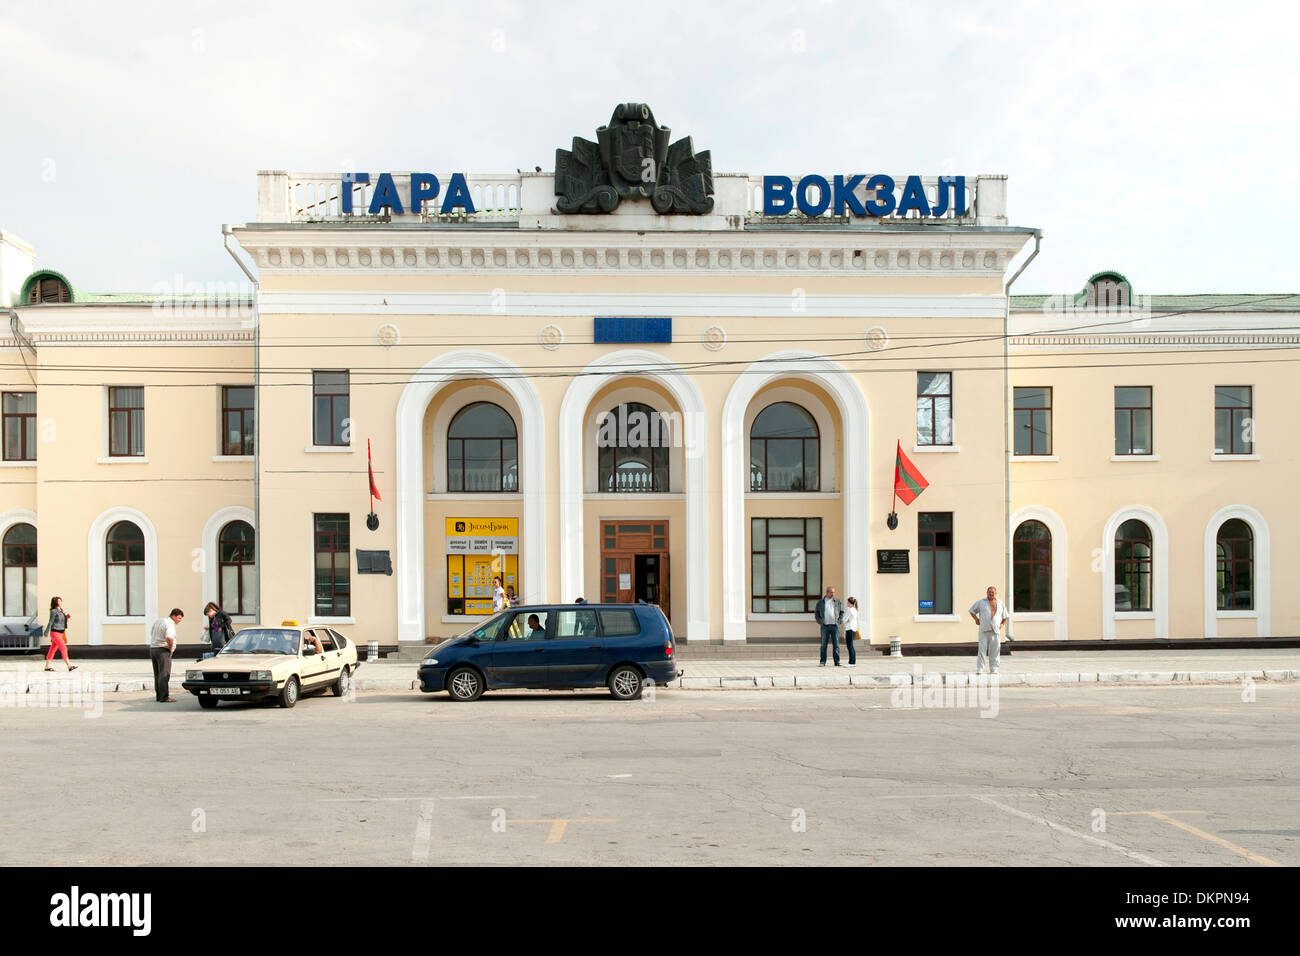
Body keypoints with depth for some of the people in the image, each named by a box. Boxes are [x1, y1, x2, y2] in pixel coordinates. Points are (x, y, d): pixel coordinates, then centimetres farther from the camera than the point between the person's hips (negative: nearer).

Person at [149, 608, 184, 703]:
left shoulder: (158, 621, 16)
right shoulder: (169, 624, -15)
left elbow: (151, 634, 26)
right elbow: (170, 638, -32)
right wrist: (170, 648, -15)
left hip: (153, 649, 9)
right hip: (163, 651, -9)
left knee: (157, 674, 14)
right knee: (164, 674, -8)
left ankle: (158, 695, 19)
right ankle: (164, 697, -9)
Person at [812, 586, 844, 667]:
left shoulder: (837, 601, 9)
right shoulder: (820, 602, 8)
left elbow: (842, 612, 14)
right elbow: (816, 613, 14)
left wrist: (839, 620, 1)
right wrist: (819, 621, 0)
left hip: (835, 626, 0)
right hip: (825, 626, 0)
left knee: (836, 644, 1)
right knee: (823, 645, -1)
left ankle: (837, 662, 6)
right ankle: (823, 662, 2)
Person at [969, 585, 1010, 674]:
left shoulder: (1001, 603, 14)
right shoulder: (981, 602, 8)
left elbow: (1005, 617, 24)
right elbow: (972, 611, 16)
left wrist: (1002, 624, 9)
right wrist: (976, 619, 4)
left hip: (995, 631, 2)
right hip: (984, 630, -2)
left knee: (994, 651, 2)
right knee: (981, 649, -6)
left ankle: (994, 669, 9)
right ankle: (979, 669, -4)